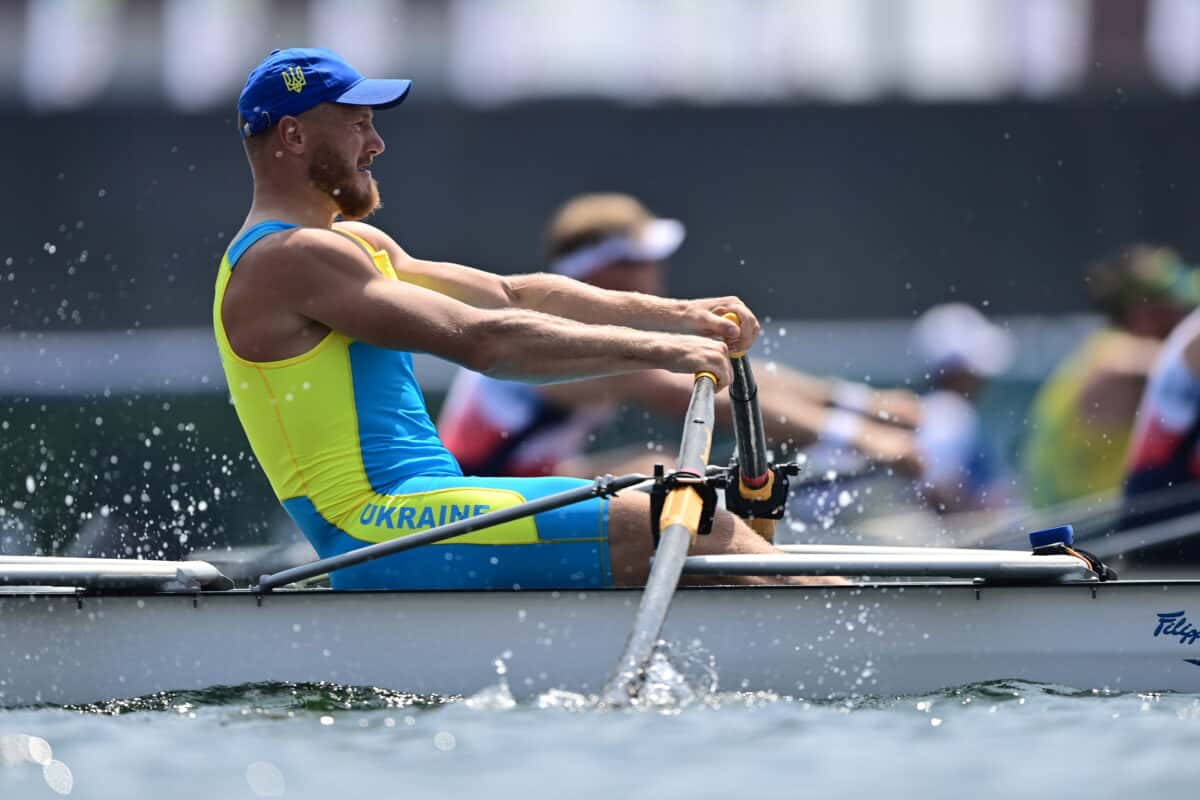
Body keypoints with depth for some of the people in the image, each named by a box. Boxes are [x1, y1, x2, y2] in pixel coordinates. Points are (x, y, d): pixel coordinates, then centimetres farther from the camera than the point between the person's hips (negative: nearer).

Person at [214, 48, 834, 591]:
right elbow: (481, 340, -18)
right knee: (694, 532, -17)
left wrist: (674, 314, 8)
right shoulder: (288, 261, -11)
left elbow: (510, 296, 18)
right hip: (379, 531, -11)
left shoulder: (352, 246, 22)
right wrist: (654, 349, -15)